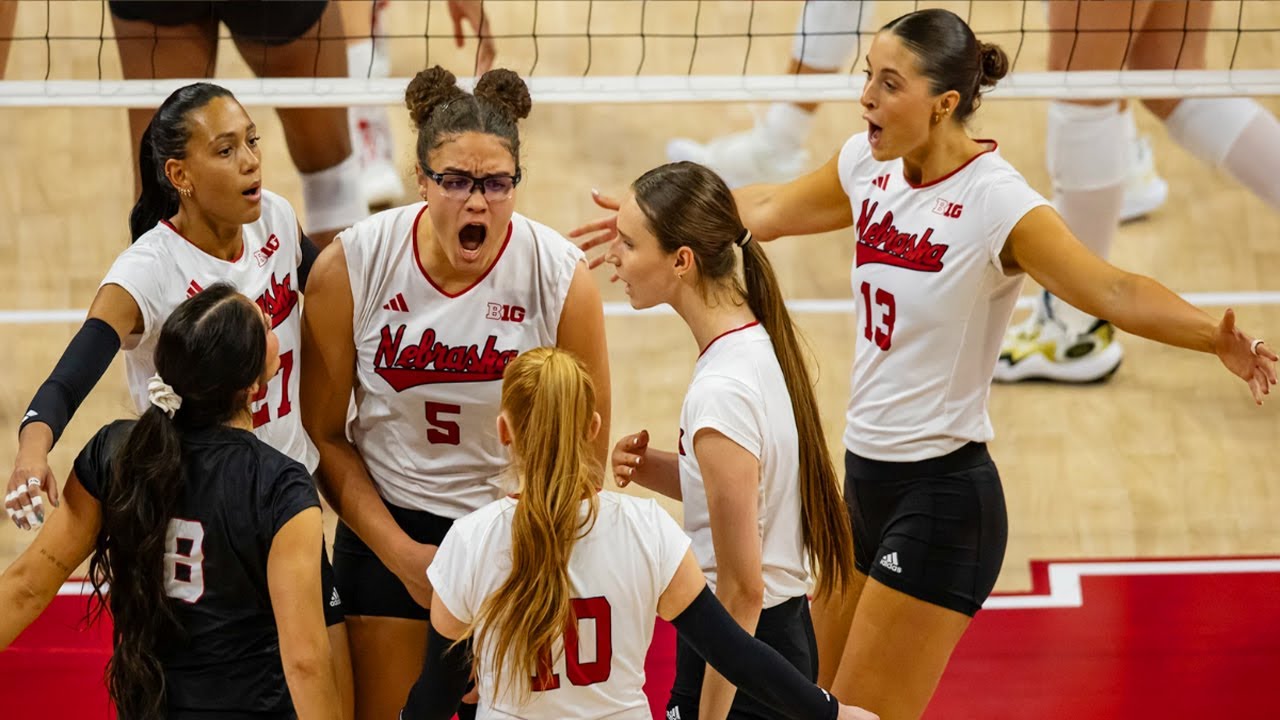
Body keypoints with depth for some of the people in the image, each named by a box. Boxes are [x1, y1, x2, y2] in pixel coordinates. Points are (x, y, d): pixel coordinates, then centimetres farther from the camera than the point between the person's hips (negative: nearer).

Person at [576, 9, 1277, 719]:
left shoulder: (995, 202, -20)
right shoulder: (869, 165, 2)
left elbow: (1111, 290, -32)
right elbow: (769, 211, 20)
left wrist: (1215, 336, -49)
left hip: (941, 498, -8)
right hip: (865, 481, 8)